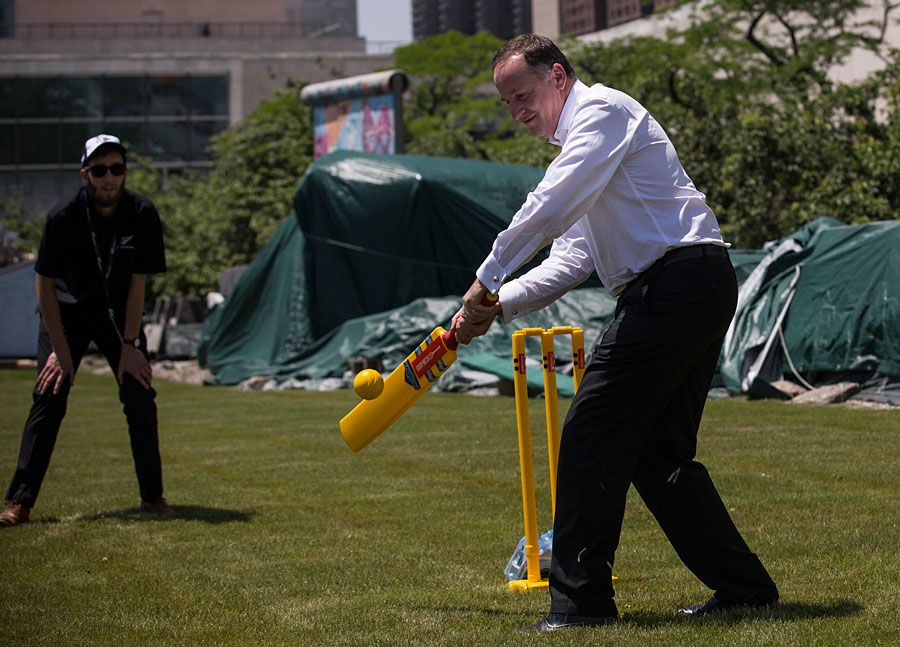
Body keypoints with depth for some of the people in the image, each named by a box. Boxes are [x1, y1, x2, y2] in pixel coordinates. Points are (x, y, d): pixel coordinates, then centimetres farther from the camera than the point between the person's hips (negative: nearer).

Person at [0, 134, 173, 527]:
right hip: (66, 311, -2)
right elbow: (44, 285, -15)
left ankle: (152, 496, 4)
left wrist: (130, 344, -13)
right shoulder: (63, 218, -23)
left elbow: (137, 284, -11)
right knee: (48, 398, -11)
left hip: (118, 312, 2)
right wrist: (61, 349, -15)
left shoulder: (142, 215, -18)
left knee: (140, 397, -7)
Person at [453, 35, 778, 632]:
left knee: (592, 436, -9)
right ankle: (745, 587, 17)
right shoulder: (580, 144, 28)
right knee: (657, 452, 13)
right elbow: (570, 262, 24)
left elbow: (549, 206, -16)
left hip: (675, 285, -10)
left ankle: (581, 599, -8)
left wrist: (488, 279, -9)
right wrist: (496, 307, 12)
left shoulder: (602, 108, -3)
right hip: (702, 290, 10)